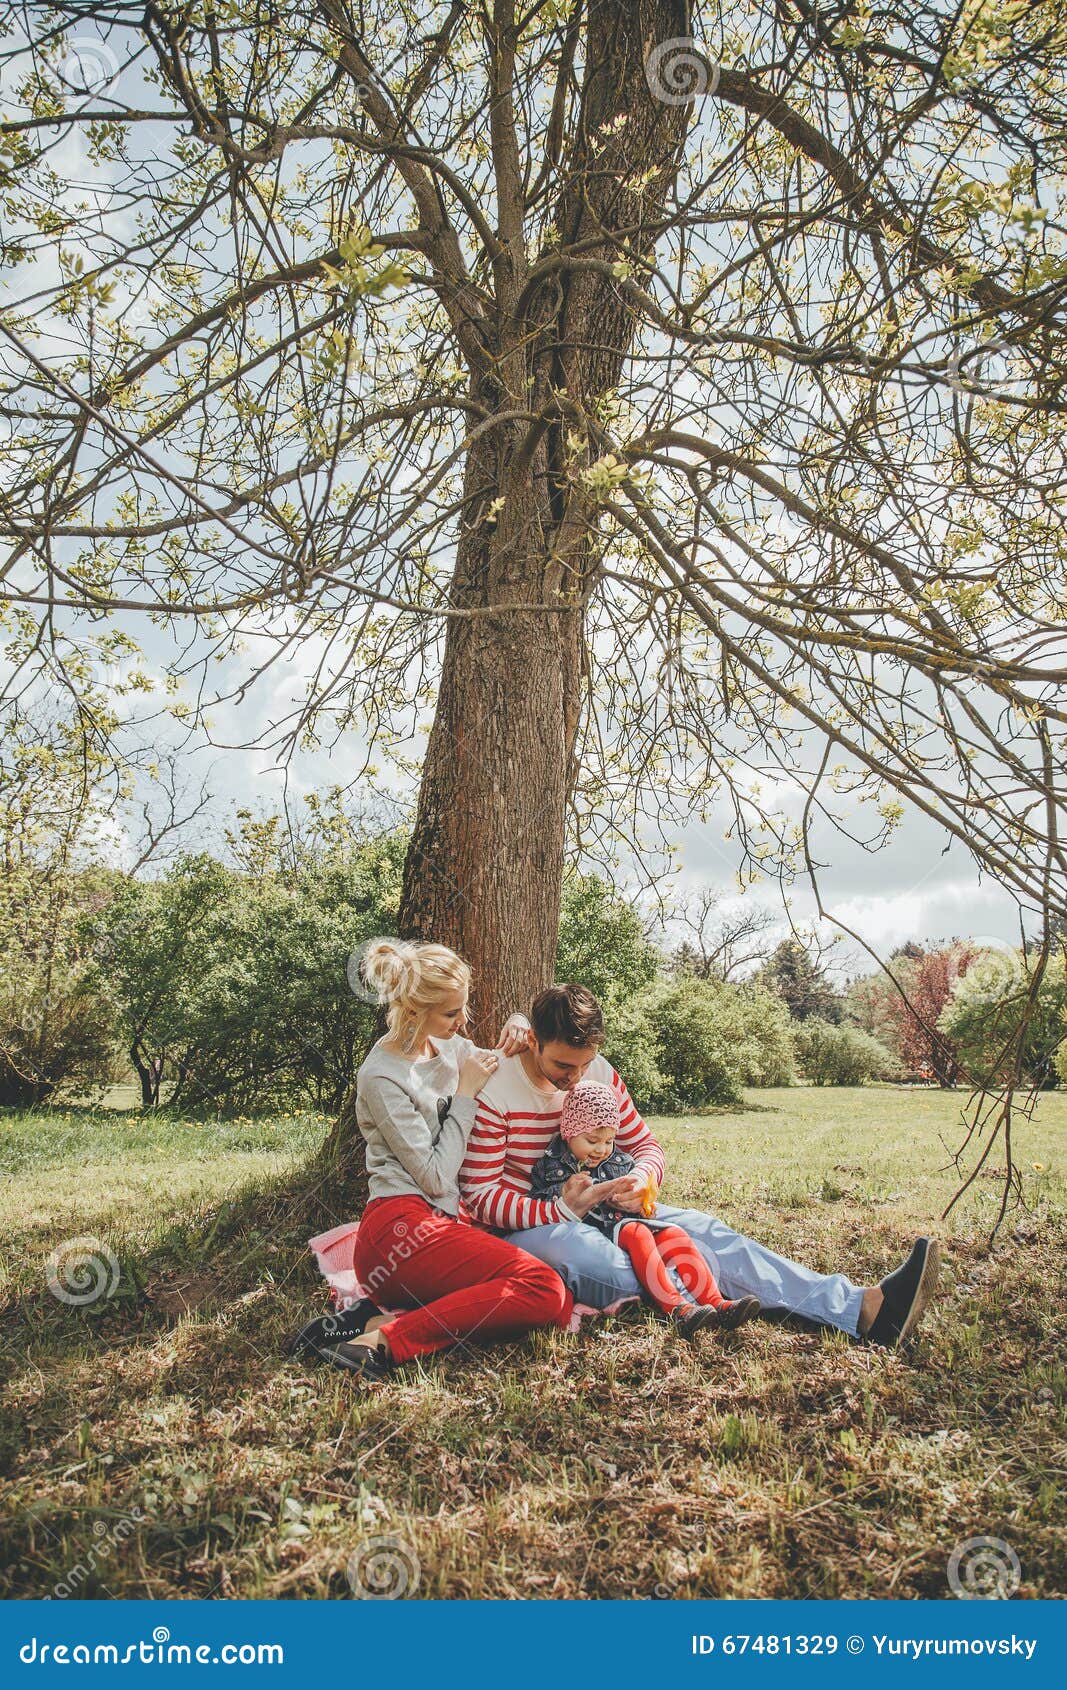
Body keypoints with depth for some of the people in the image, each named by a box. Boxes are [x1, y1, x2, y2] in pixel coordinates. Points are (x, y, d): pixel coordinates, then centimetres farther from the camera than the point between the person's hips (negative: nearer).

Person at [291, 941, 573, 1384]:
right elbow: (435, 1177, -12)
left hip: (451, 1215, 8)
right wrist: (465, 1093, -8)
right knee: (543, 1290, -24)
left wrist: (513, 1036, 8)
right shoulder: (381, 1077, -10)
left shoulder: (451, 1046, 11)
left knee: (561, 1307, -12)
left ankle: (389, 1315, -12)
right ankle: (384, 1341, -22)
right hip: (402, 1226, -8)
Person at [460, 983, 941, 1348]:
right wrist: (559, 1208, -32)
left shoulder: (600, 1073, 1)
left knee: (699, 1228, -16)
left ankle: (861, 1308, -23)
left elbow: (645, 1146, 9)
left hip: (598, 1209, 5)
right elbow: (480, 1196, -18)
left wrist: (642, 1179, -16)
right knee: (584, 1254, -41)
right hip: (523, 1226, -5)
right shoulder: (493, 1090, -18)